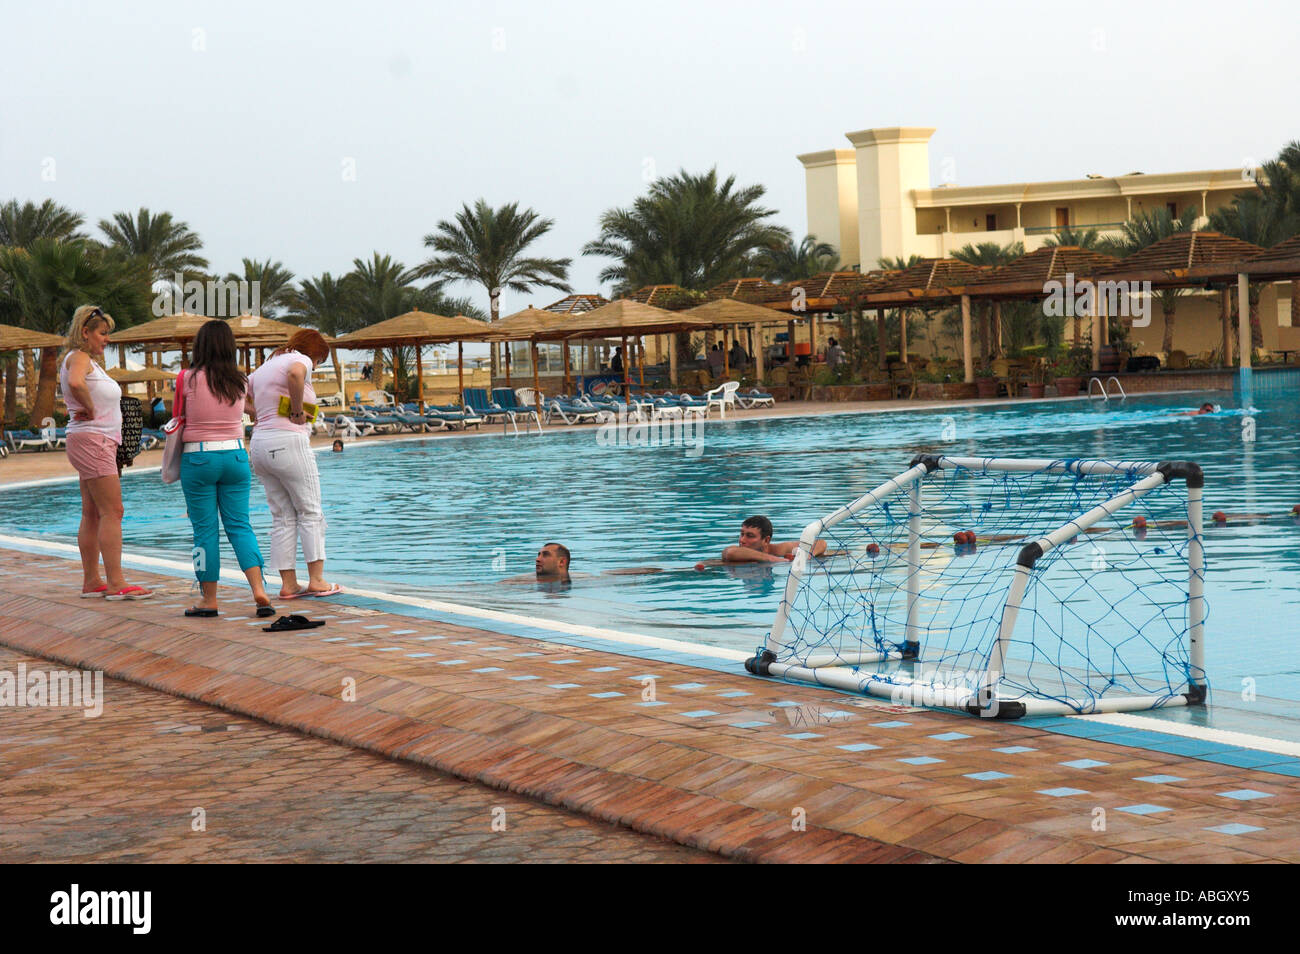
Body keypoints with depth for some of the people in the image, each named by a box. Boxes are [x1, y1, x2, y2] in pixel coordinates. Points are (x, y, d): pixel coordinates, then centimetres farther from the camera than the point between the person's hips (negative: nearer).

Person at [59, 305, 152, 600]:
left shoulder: (89, 361, 19)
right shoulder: (79, 357, -12)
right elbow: (75, 383, -33)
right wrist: (91, 410, -18)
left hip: (99, 444, 11)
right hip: (91, 440, -11)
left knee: (93, 515, 10)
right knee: (112, 512, -12)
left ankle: (91, 581, 13)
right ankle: (116, 583, -14)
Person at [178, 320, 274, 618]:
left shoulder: (189, 379, -7)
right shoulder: (240, 383, 3)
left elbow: (179, 414, 5)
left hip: (198, 458, -3)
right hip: (236, 455, 3)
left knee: (205, 529, 3)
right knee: (239, 525, 7)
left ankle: (209, 599, 6)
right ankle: (258, 589, -7)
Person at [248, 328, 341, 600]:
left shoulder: (265, 366, 22)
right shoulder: (300, 360, -3)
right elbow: (295, 375, -28)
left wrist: (259, 415, 16)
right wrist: (297, 412, -17)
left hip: (260, 443, 8)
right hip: (288, 442, -8)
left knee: (282, 517, 9)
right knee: (311, 512, 0)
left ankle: (288, 584, 6)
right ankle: (317, 580, -2)